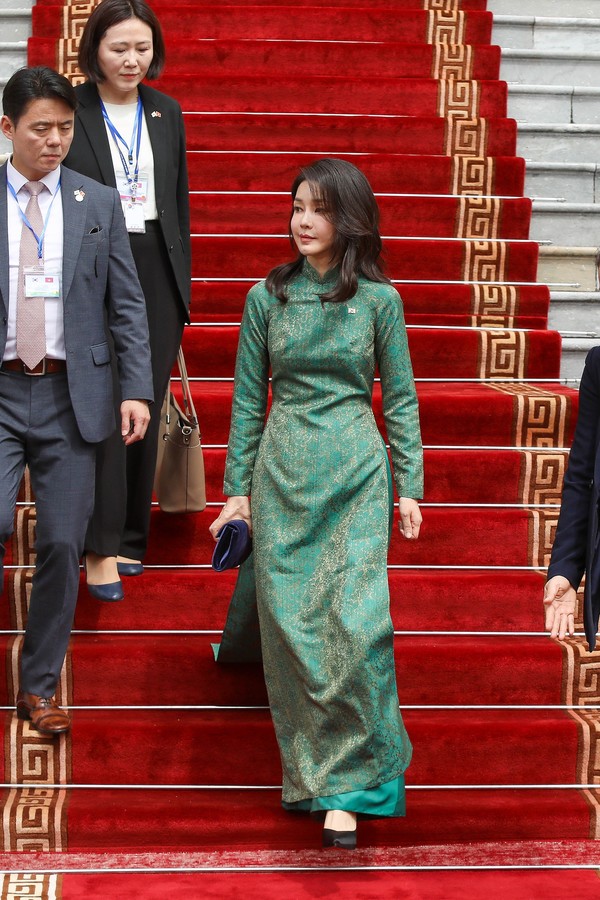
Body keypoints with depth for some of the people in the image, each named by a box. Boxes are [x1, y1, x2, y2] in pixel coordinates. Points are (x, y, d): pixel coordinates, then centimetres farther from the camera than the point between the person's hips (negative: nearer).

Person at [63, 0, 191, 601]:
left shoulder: (166, 113, 9)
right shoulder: (69, 112, -5)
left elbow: (179, 201, 14)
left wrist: (182, 282, 12)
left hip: (157, 275, 5)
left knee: (147, 409, 9)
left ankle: (130, 535, 20)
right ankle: (101, 547, -3)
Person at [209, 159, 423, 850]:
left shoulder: (379, 300, 2)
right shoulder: (267, 297, 4)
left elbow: (399, 397, 6)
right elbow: (248, 400, 8)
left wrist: (409, 485, 3)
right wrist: (237, 488, 5)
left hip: (357, 474, -1)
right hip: (282, 473, 2)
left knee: (356, 622, -10)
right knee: (290, 620, 4)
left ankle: (346, 787, -2)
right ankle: (309, 763, 25)